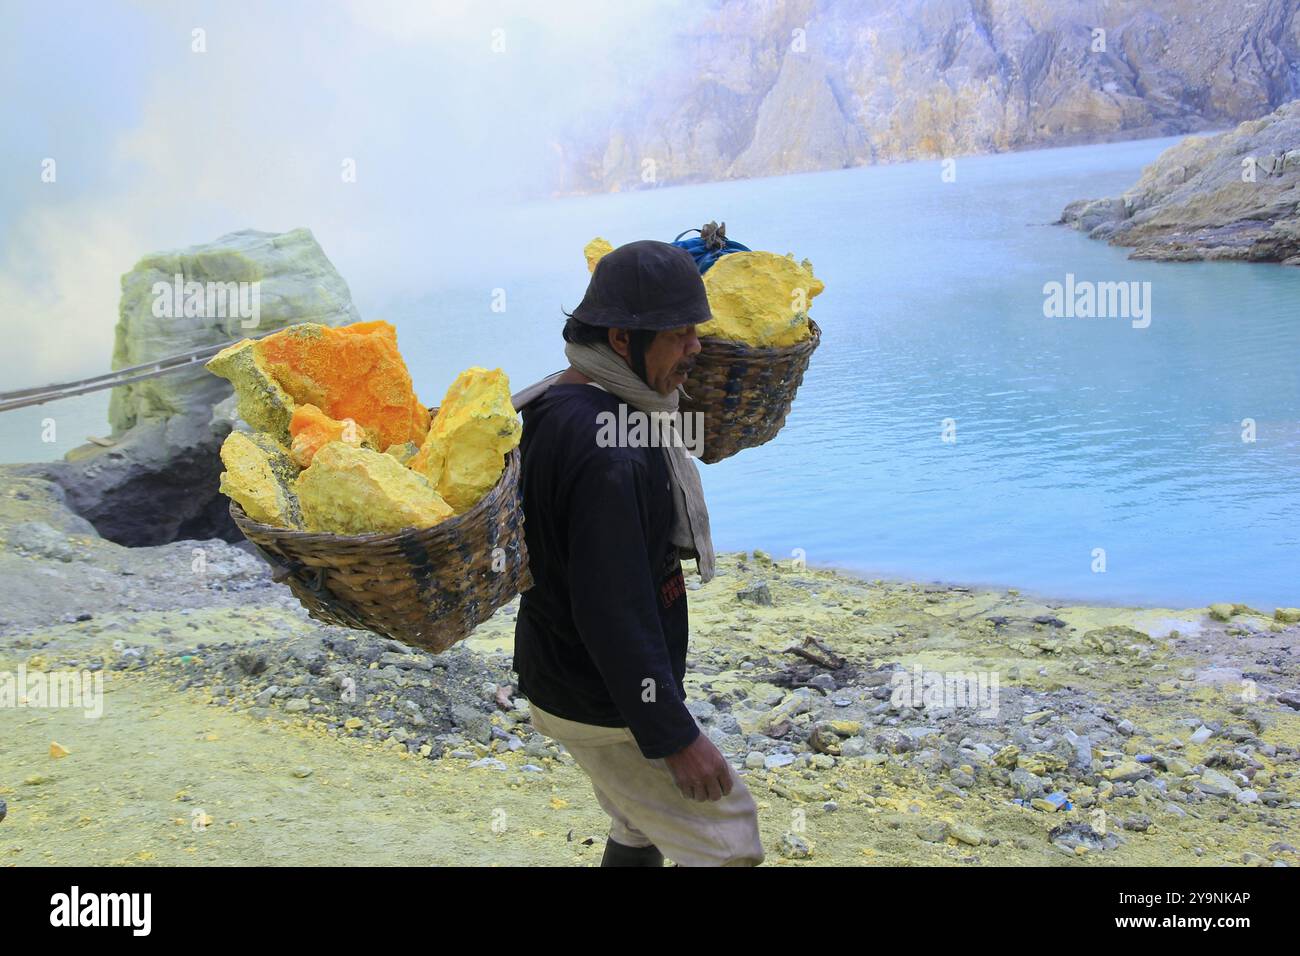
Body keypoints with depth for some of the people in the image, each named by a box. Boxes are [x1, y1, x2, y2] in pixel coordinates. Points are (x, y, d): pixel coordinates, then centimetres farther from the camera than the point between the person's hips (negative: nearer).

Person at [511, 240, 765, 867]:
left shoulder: (560, 403, 3)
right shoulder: (605, 446, -30)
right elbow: (612, 609, -30)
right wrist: (673, 736, -23)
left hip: (564, 673, 10)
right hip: (606, 707, -10)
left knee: (643, 827, 26)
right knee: (726, 840, 3)